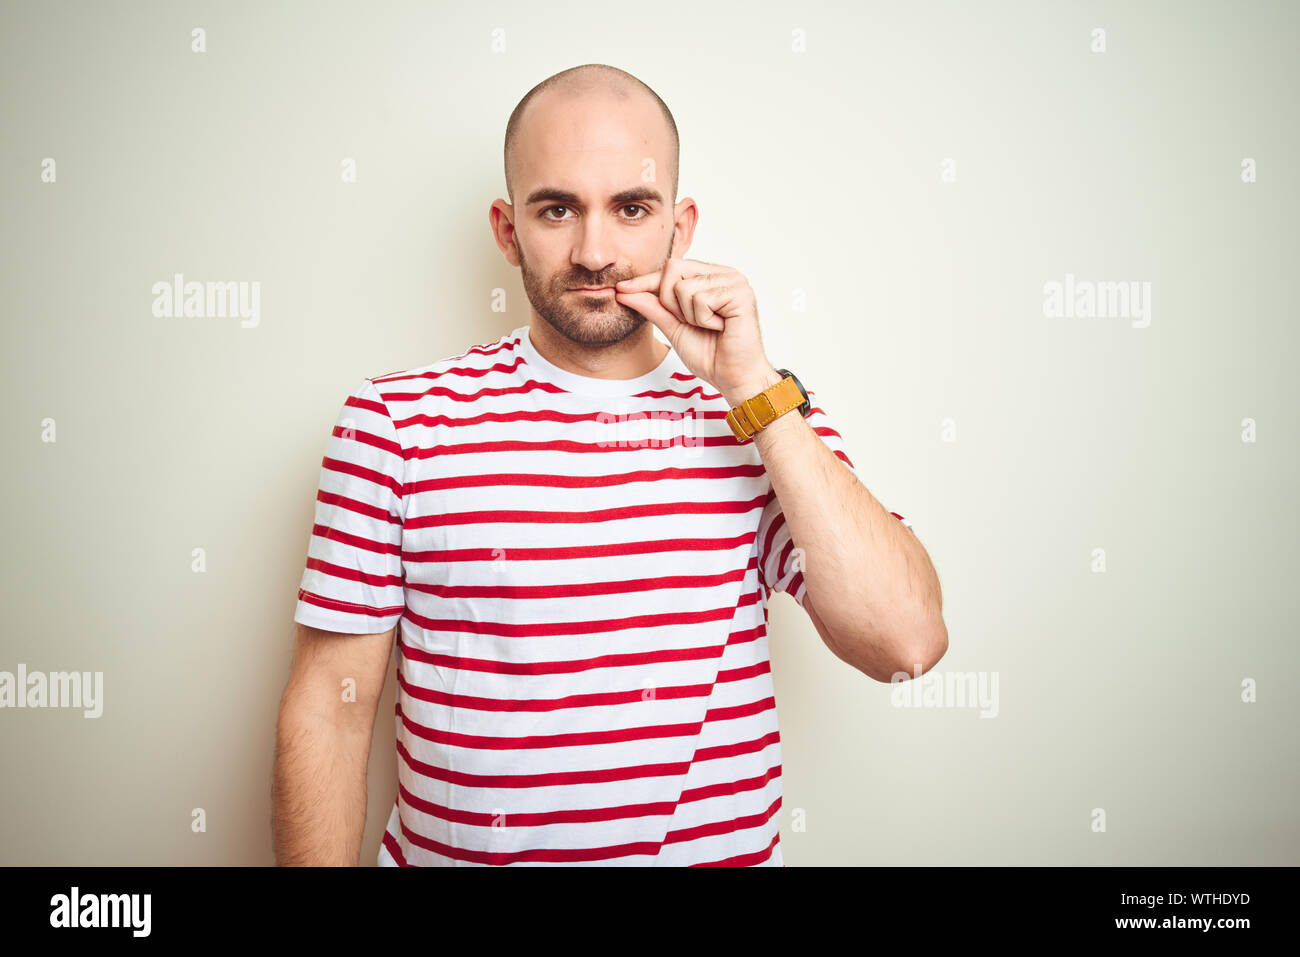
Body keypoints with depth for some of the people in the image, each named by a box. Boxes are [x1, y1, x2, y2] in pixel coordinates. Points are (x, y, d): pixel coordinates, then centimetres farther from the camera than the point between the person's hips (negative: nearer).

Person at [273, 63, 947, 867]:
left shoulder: (769, 416, -3)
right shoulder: (394, 421, -6)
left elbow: (907, 642, -15)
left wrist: (753, 387, -17)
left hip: (720, 846, 1)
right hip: (446, 849, 0)